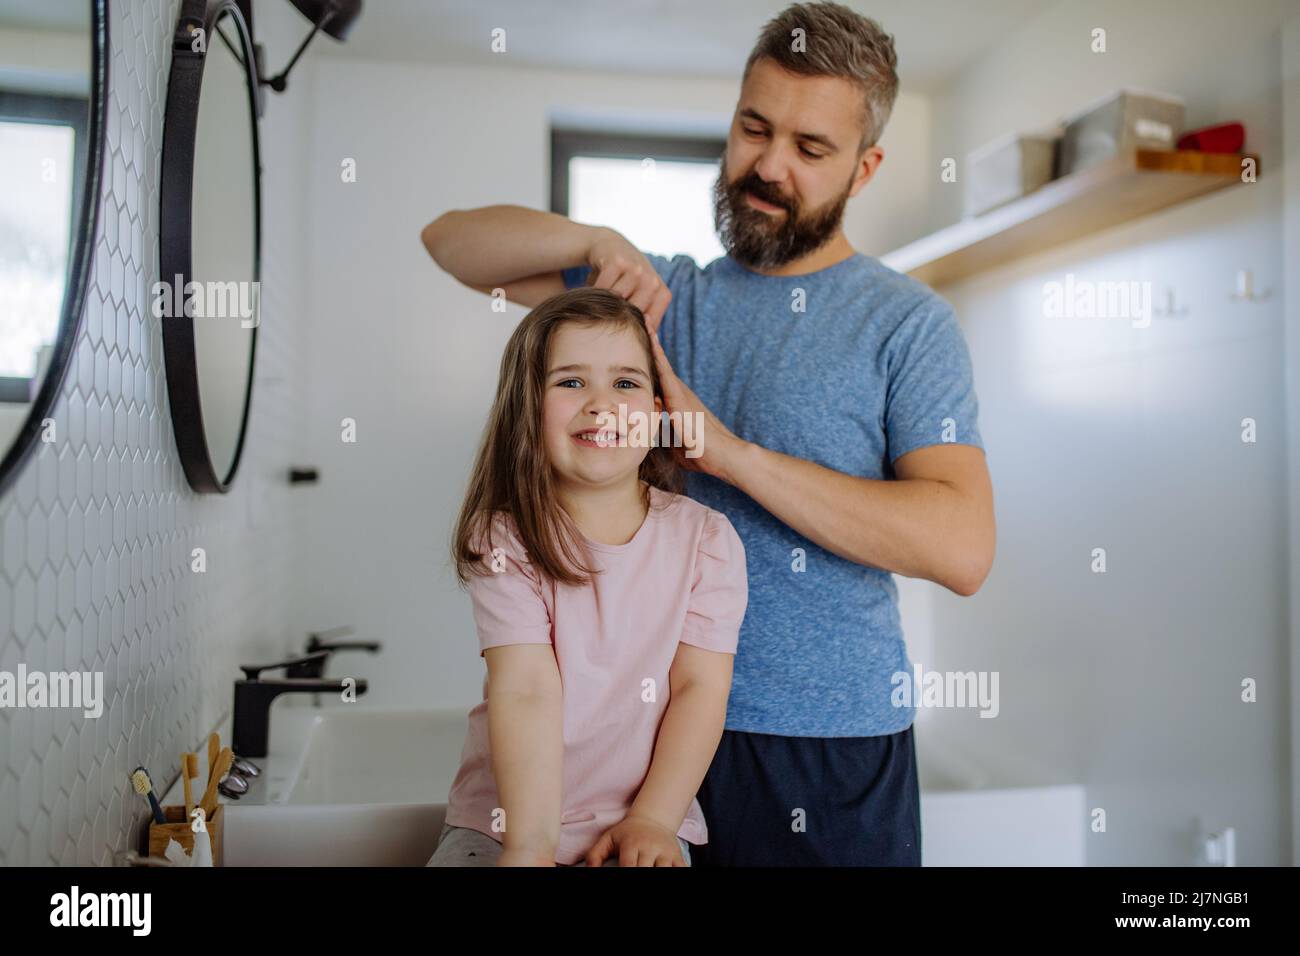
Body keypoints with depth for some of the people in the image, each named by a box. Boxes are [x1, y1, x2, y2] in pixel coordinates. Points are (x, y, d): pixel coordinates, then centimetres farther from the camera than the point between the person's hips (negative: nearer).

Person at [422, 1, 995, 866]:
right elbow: (453, 240, 8)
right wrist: (598, 242, -12)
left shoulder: (908, 323, -6)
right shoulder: (670, 295, 7)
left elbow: (962, 549, -19)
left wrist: (729, 450, -22)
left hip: (836, 743, -3)